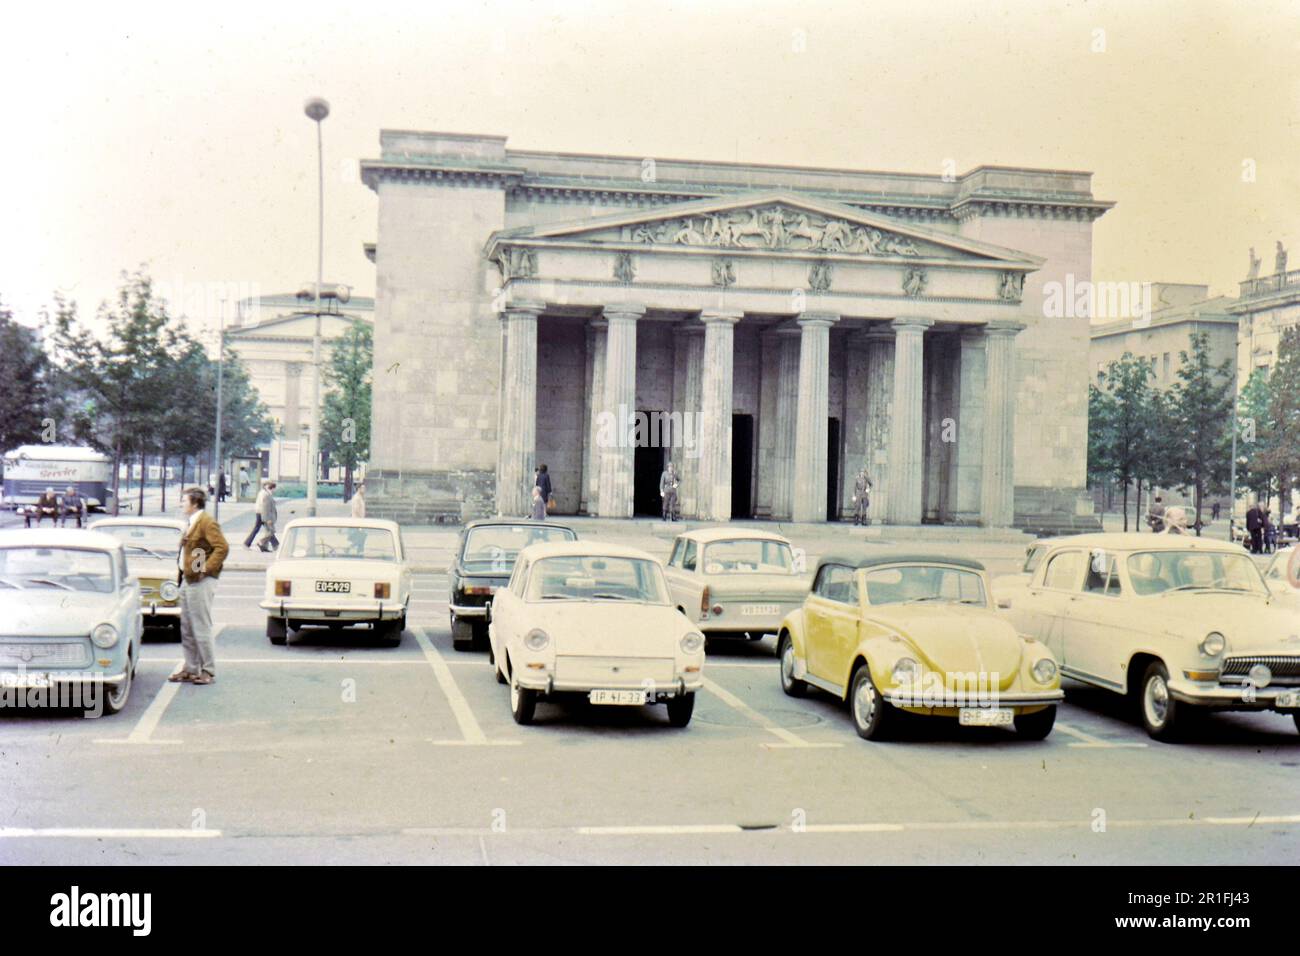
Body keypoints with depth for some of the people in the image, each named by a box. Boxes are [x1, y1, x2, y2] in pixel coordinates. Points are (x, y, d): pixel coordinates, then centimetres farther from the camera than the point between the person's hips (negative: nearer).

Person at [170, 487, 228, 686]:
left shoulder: (207, 522, -13)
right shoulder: (192, 523, 18)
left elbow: (222, 548, -22)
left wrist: (206, 569, -21)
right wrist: (182, 574, 15)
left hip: (200, 582, -10)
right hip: (187, 581, 10)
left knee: (201, 628, -5)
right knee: (187, 629, 13)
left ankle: (208, 671, 2)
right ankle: (191, 669, 21)